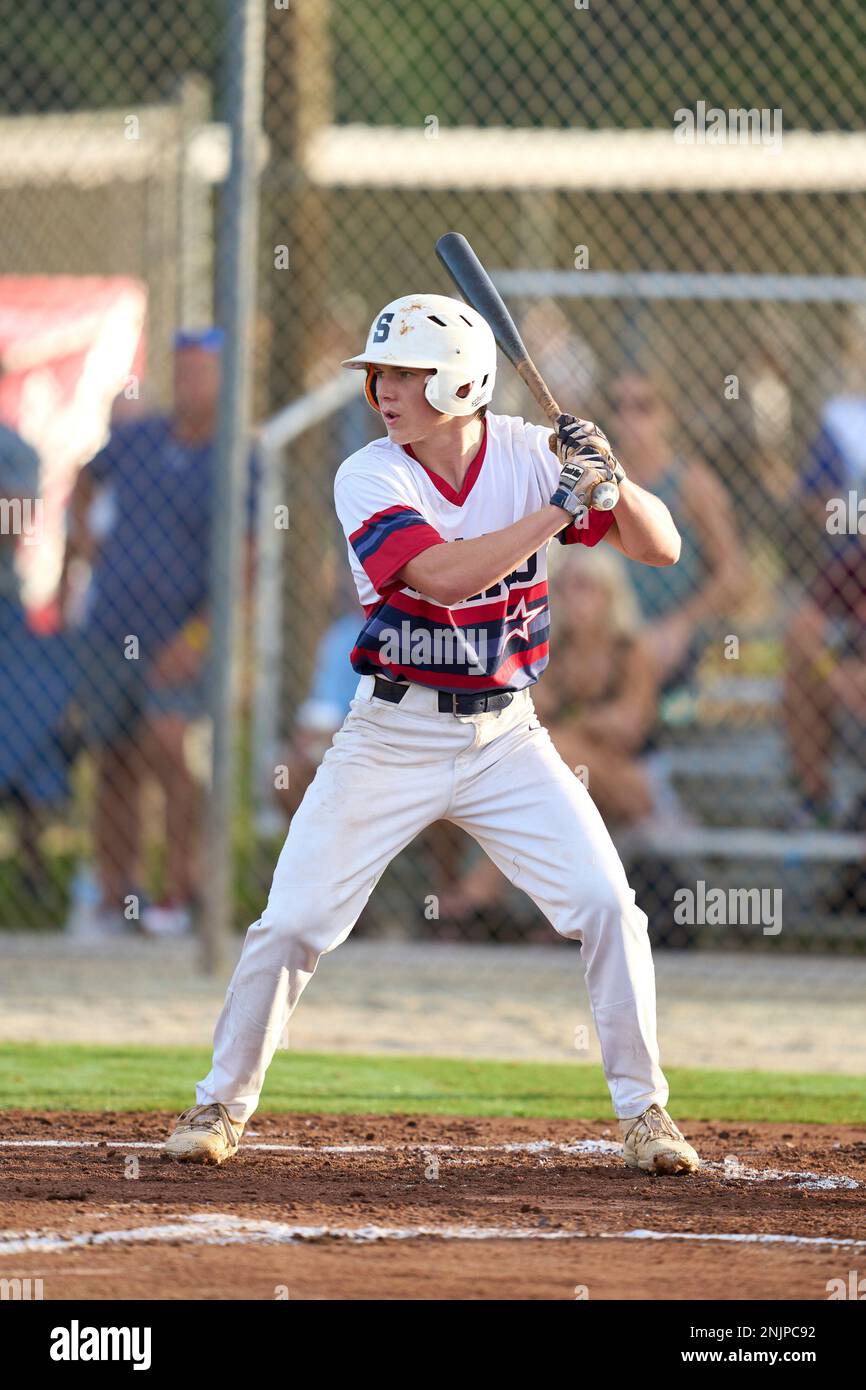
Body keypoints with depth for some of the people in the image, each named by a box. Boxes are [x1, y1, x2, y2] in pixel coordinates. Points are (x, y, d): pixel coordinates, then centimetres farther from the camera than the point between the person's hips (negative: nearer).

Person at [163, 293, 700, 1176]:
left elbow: (661, 548, -7)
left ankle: (643, 1111, 4)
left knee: (608, 906, -9)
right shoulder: (369, 477, -12)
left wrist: (611, 480, -26)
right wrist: (558, 509, -30)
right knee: (292, 924, -3)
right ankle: (221, 1104, 15)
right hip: (394, 733, -1)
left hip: (504, 734, 1)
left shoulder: (531, 455, -6)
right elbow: (442, 575, -29)